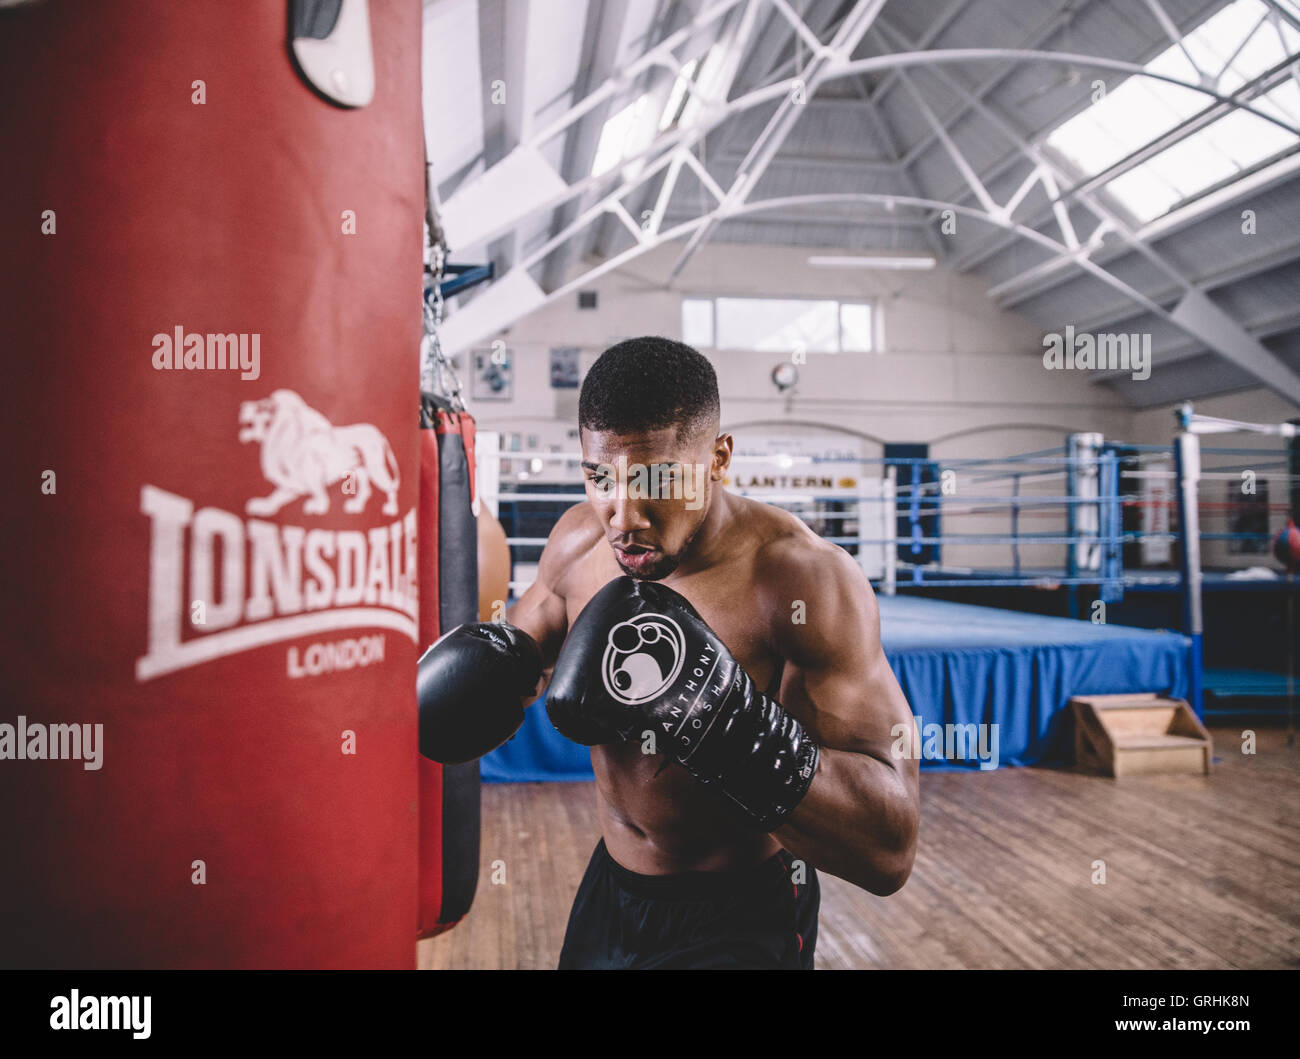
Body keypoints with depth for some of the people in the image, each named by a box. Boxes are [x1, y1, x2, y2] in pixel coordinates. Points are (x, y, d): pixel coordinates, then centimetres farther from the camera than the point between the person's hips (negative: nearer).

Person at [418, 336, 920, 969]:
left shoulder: (804, 579, -27)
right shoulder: (578, 541, -10)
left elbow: (891, 851, -30)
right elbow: (525, 637, 11)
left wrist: (722, 719, -44)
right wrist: (485, 666, -13)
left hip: (741, 921, -6)